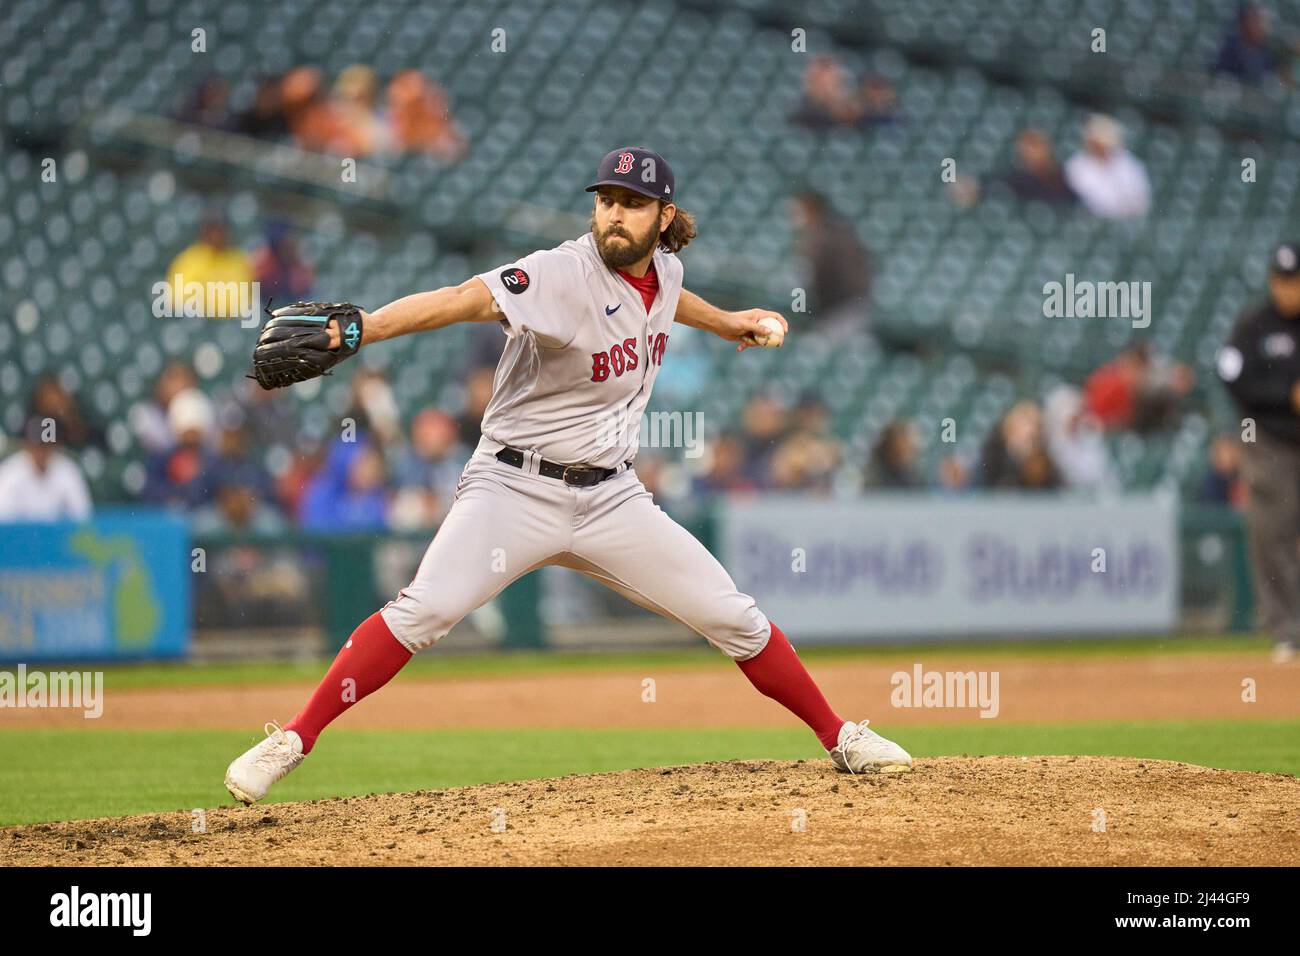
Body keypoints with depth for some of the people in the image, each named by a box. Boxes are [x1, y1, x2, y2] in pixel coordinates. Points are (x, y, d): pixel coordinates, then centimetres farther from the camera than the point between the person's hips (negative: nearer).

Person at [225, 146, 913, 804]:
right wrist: (361, 327, -51)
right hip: (515, 490, -6)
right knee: (425, 610, -26)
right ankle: (290, 742, -19)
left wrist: (721, 321, 44)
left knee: (733, 617, 4)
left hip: (611, 499, 6)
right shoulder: (562, 274, -19)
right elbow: (464, 299, -36)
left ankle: (840, 738, 22)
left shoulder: (663, 268, 3)